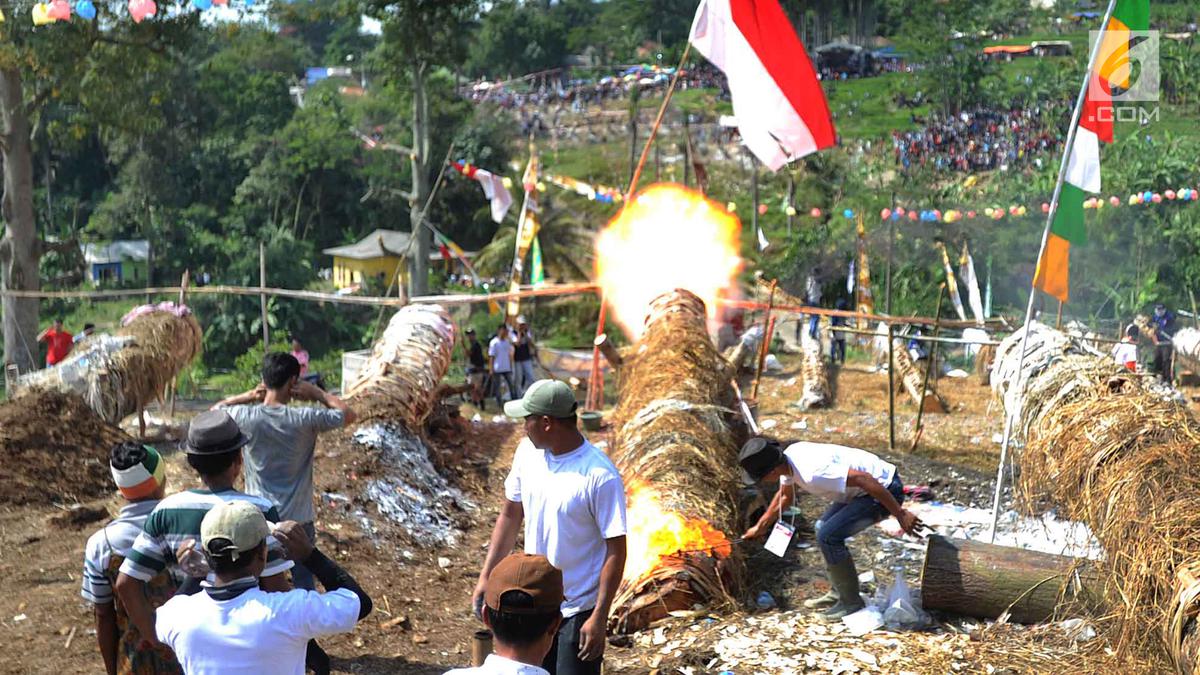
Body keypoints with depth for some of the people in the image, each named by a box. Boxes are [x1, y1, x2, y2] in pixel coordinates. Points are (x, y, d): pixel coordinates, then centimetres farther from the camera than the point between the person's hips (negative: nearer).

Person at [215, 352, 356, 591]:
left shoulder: (246, 417, -12)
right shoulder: (305, 419, -16)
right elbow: (349, 414, -1)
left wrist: (248, 396, 1)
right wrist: (318, 394, -1)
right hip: (297, 519, -1)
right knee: (303, 587, 12)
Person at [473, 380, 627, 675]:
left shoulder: (600, 476, -24)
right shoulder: (528, 452, -4)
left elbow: (616, 550, -19)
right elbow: (510, 515, 10)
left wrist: (599, 619, -20)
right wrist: (486, 576, 7)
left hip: (578, 610, -6)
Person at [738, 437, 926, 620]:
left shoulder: (811, 473, -31)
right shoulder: (788, 457, -1)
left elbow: (864, 479, -31)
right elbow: (785, 496, 21)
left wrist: (900, 514, -27)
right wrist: (760, 527, 29)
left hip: (884, 489, -10)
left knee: (827, 537, -14)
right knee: (824, 527, 18)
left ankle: (851, 601, 1)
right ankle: (838, 594, 27)